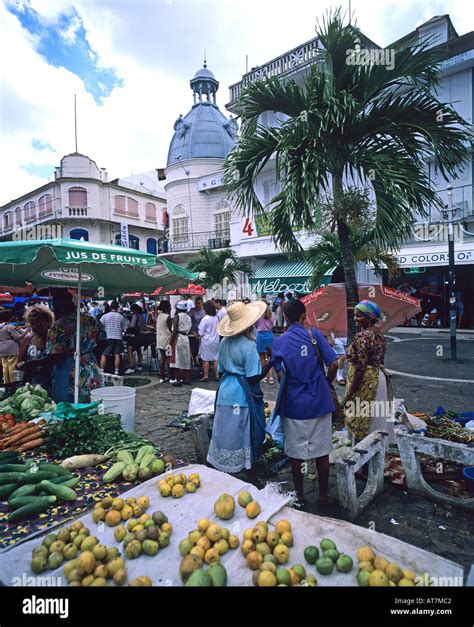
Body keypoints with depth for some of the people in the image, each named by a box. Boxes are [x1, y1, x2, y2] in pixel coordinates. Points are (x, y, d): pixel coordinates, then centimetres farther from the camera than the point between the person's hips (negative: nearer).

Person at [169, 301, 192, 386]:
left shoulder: (177, 317, -9)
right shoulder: (188, 317, 8)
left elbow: (175, 330, -15)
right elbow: (189, 329, 9)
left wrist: (171, 340, -10)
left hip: (178, 339, -6)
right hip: (186, 338, 6)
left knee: (177, 360, -2)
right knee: (186, 360, 12)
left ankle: (178, 380, -1)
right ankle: (187, 379, 18)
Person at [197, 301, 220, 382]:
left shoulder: (205, 319, -17)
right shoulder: (217, 318, -4)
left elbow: (201, 332, -13)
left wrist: (199, 336, 6)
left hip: (206, 341, -5)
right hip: (216, 341, 5)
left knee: (206, 359, 5)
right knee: (215, 358, 13)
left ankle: (206, 376, 10)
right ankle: (217, 375, 16)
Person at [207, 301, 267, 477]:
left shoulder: (224, 342, 2)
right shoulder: (248, 346, -18)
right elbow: (253, 378, -17)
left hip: (225, 392, 6)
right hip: (243, 396, -6)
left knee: (226, 434, 14)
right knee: (247, 436, 9)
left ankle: (223, 470, 27)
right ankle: (250, 474, 23)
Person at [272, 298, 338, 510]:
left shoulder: (278, 343, -4)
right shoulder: (314, 335, -6)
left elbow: (280, 375, -5)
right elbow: (333, 364, -10)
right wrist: (326, 384, 6)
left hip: (293, 404, 0)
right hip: (320, 402, 0)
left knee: (296, 453, 13)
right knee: (322, 452, 14)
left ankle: (300, 497, 26)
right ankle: (323, 496, 28)